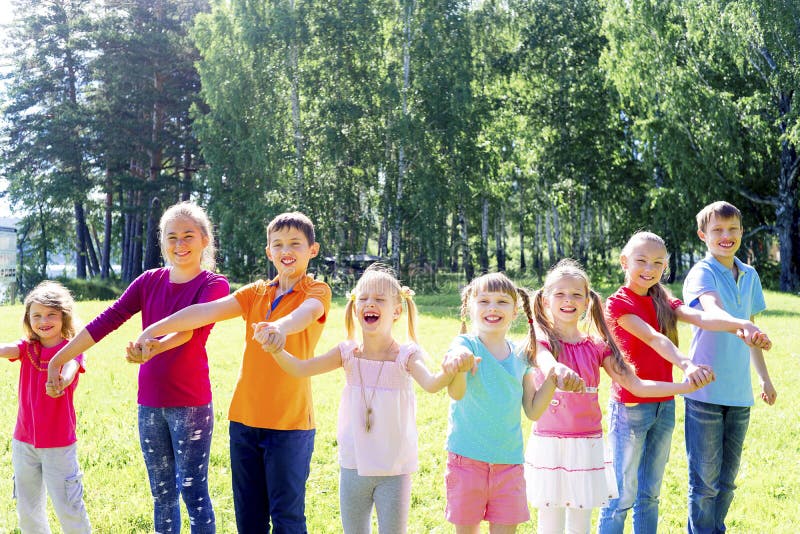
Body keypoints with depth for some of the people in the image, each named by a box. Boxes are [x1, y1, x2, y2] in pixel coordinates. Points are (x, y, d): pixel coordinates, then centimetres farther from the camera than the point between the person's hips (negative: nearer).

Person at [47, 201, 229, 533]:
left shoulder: (214, 285, -6)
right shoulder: (149, 281, 8)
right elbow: (106, 320, 4)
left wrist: (158, 346, -44)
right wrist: (59, 358, 0)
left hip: (190, 404, -4)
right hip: (150, 404, 5)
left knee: (193, 491, -2)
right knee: (161, 493, 12)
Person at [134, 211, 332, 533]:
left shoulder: (317, 291, -2)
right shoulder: (256, 293, 12)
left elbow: (304, 314, -26)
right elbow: (208, 311, -1)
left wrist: (280, 327, -49)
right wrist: (156, 328, -15)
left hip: (290, 422, -5)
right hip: (245, 417, 5)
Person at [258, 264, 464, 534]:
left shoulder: (406, 355, -11)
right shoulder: (348, 353, -3)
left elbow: (430, 384, -29)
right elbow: (300, 369, -10)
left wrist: (449, 372, -52)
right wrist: (276, 350, -30)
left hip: (394, 470, -3)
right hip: (353, 467, 3)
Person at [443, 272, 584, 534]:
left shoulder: (521, 355, 6)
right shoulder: (465, 345, -8)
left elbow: (533, 411, 9)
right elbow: (456, 393, -27)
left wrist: (553, 377, -6)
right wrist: (458, 364, -50)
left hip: (509, 460, 3)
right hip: (467, 456, -3)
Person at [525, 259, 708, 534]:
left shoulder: (597, 347, 6)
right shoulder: (542, 341, -4)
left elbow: (636, 385, 3)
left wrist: (687, 386, -7)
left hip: (588, 445, 3)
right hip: (550, 443, -3)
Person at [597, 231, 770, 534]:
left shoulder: (663, 302, 9)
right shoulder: (617, 303, -9)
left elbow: (701, 318, -10)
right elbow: (653, 338, -26)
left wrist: (742, 324, -30)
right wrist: (685, 364, -42)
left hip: (664, 406, 6)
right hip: (630, 406, -6)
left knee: (650, 494, 14)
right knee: (623, 495, 0)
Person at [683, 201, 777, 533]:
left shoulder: (749, 276, 11)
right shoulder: (701, 274, -10)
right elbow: (713, 310, -32)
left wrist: (764, 377, 23)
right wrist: (742, 327, -51)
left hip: (740, 393, 6)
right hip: (706, 391, -6)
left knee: (727, 480, 15)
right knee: (705, 480, 1)